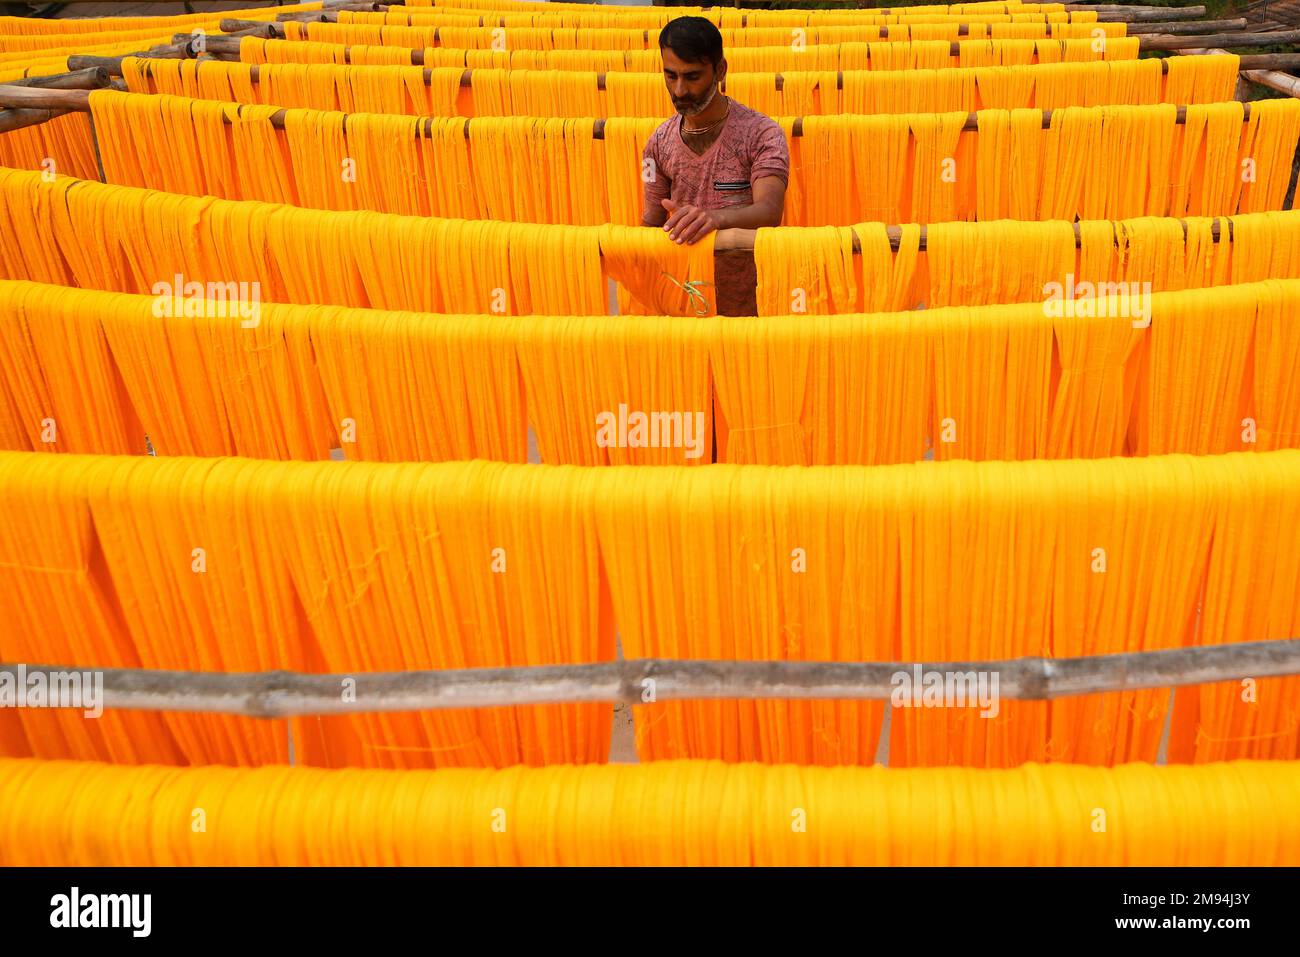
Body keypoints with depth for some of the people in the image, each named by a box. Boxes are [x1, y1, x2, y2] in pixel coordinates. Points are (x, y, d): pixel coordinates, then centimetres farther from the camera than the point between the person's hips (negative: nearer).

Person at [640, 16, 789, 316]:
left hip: (746, 301, -3)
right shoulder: (660, 142, 2)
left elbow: (770, 211, -27)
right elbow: (652, 221, 6)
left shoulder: (762, 134, -12)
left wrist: (714, 217, -47)